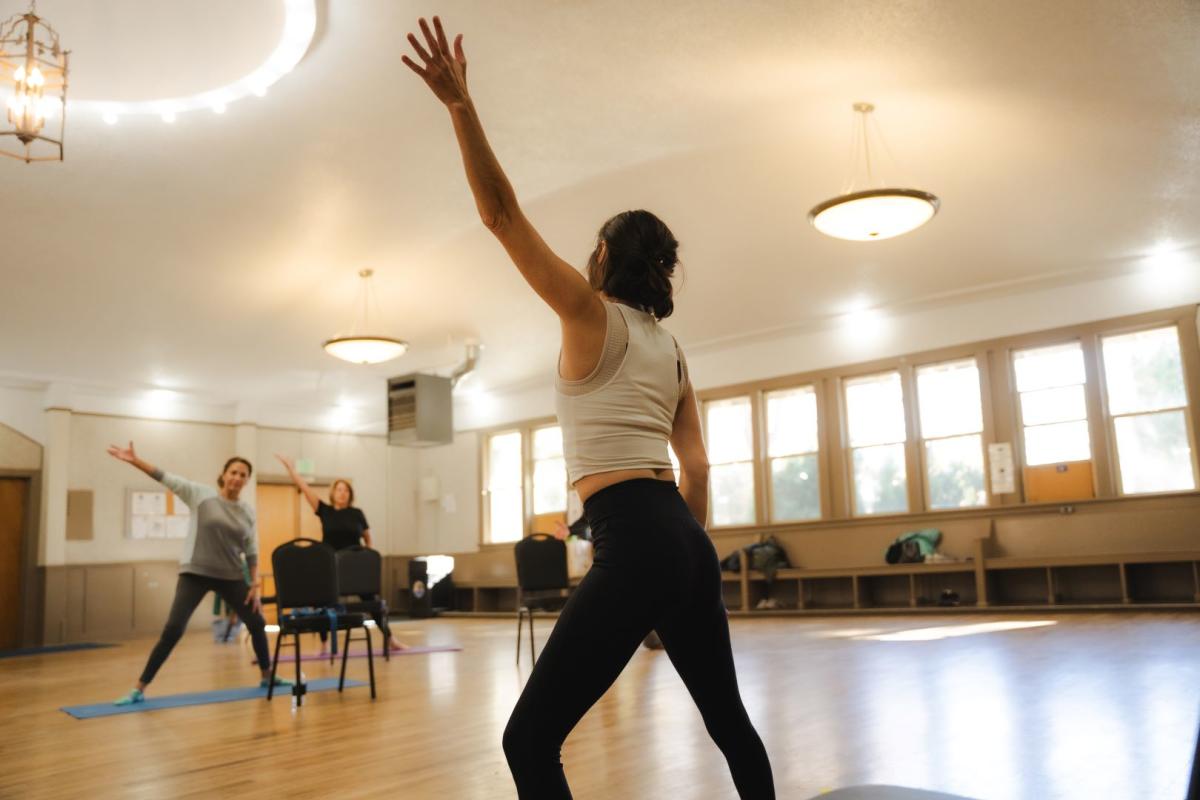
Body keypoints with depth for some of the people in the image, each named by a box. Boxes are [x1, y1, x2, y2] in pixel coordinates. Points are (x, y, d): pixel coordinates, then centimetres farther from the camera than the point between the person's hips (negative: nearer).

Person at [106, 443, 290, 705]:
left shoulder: (247, 512, 4)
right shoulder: (201, 494, -5)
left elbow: (251, 551, 8)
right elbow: (165, 478, -10)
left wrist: (255, 585, 4)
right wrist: (135, 460, -20)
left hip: (230, 577, 4)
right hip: (195, 573, -4)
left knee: (257, 623, 10)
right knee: (173, 630, -14)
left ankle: (267, 676, 29)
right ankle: (139, 689, -4)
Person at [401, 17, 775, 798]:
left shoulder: (593, 316, -1)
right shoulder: (672, 350, 18)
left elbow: (503, 213, -7)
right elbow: (698, 467, 17)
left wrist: (460, 104, -9)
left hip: (634, 542, -8)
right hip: (686, 540, 9)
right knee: (728, 719, 22)